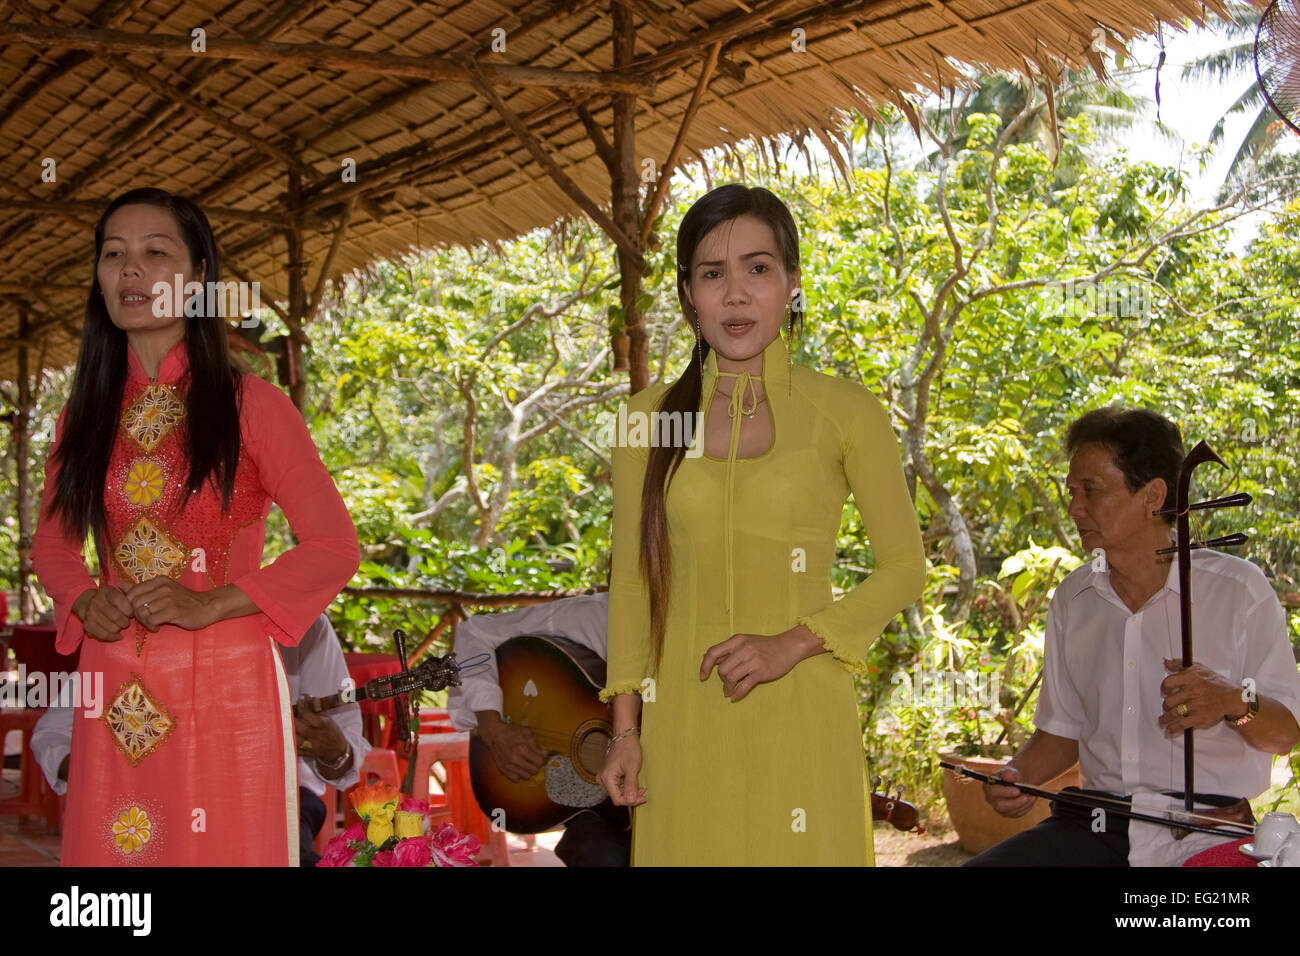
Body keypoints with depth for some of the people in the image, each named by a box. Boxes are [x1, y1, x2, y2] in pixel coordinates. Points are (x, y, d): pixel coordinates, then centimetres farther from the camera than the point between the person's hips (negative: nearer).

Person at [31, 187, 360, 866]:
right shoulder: (83, 418, 9)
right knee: (111, 851, 8)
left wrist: (210, 605, -15)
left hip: (225, 688, -3)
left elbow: (334, 547, -5)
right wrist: (84, 601, -2)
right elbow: (51, 541, 20)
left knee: (223, 850, 2)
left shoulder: (250, 406, -4)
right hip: (116, 695, 4)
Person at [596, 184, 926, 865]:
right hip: (684, 718, 2)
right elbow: (631, 579, 8)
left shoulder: (844, 412, -2)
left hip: (801, 714, -1)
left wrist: (792, 645, -12)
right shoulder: (649, 417, 4)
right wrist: (625, 728, 3)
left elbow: (904, 567, 1)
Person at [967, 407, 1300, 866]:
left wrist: (1233, 702, -21)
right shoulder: (1072, 601, 12)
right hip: (1093, 828, 5)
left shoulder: (1239, 590, -2)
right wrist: (1016, 777, 0)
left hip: (1205, 838, -5)